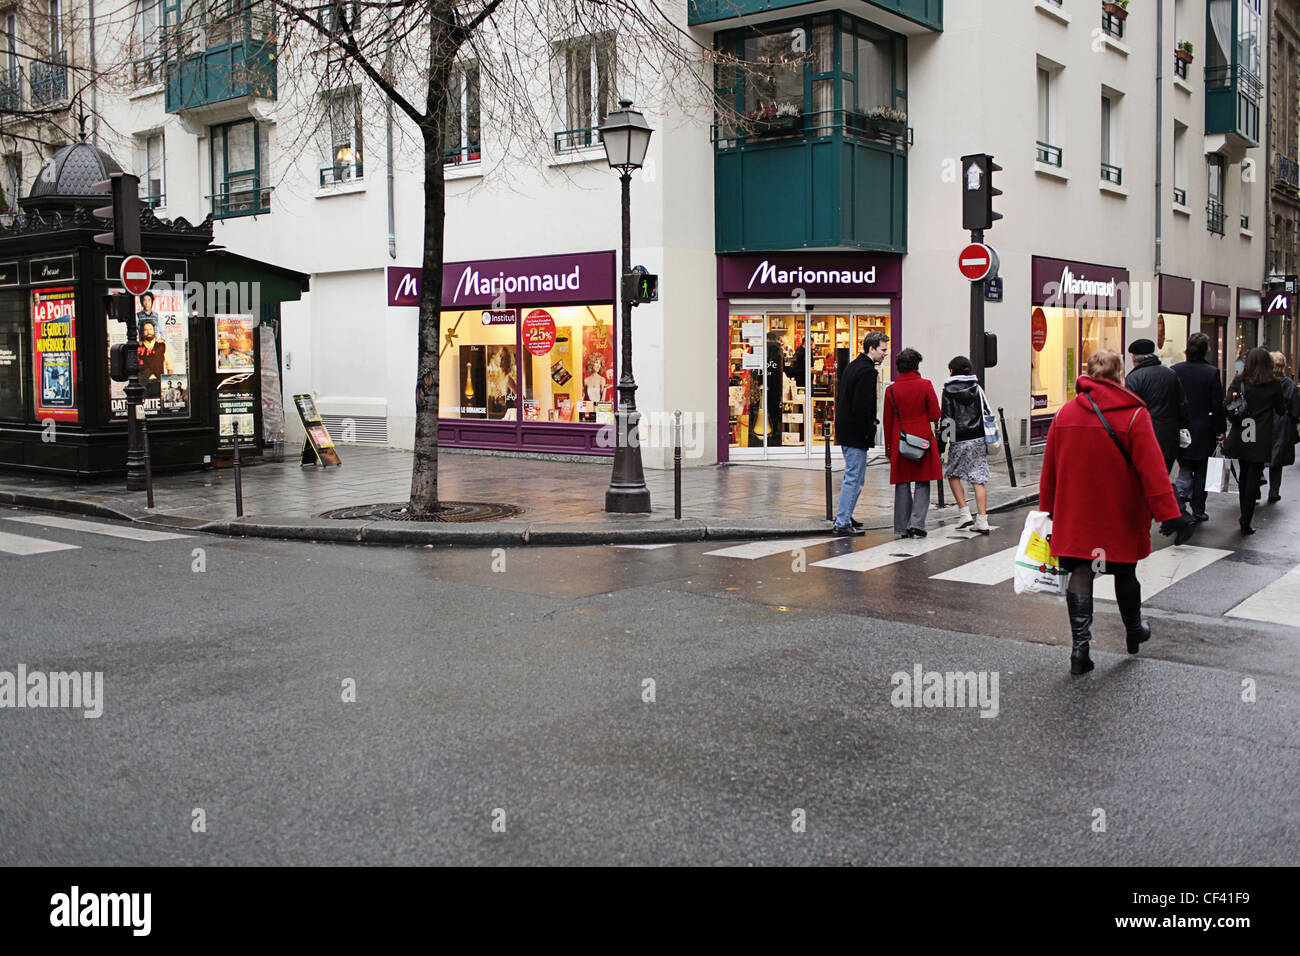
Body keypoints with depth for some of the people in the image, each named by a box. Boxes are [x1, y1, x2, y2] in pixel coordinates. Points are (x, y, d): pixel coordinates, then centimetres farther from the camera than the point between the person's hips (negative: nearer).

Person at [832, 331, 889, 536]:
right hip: (856, 433, -10)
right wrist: (874, 420, -9)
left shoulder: (852, 366, 13)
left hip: (845, 430, 10)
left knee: (853, 476, 20)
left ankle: (843, 516, 28)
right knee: (854, 478, -4)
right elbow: (861, 406, -25)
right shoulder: (867, 371, -17)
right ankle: (842, 523, -1)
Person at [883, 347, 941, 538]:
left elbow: (888, 421, 5)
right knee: (922, 483, 5)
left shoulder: (891, 390, 1)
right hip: (923, 438, -2)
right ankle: (916, 524, -5)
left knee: (902, 484, 7)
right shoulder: (925, 385, -5)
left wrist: (888, 448, 12)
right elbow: (935, 415, -4)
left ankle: (902, 528, 8)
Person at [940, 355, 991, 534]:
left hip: (959, 441, -3)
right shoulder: (977, 388, 6)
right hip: (979, 439, 3)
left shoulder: (948, 391, -4)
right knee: (979, 479, 2)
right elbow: (985, 414, 9)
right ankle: (982, 520, -1)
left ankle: (964, 513, 8)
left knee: (952, 474, 16)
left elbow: (946, 419, -6)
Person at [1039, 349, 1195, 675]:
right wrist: (1170, 514, -14)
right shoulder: (1135, 415, -11)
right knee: (1125, 571, 16)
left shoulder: (1065, 413, -1)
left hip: (1075, 513, 2)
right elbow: (1153, 470, -15)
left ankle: (1080, 643, -9)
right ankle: (1134, 630, 37)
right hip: (1120, 515, -1)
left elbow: (1049, 467, 5)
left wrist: (1047, 509, 15)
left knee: (1080, 572, 4)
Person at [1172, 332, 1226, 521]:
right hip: (1203, 431, -2)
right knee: (1201, 471, 9)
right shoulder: (1212, 373, -11)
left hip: (1180, 429, 2)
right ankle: (1198, 509, 15)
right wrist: (1220, 430, 0)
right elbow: (1218, 405, -9)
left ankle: (1179, 493, -13)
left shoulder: (1175, 370, -4)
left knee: (1185, 467, 13)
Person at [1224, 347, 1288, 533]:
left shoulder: (1239, 382, -1)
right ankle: (1246, 520, -9)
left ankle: (1244, 516, 23)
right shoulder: (1274, 385, -3)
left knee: (1243, 474, 16)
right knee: (1254, 476, -2)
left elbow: (1227, 405, -8)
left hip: (1240, 437, 2)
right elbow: (1281, 410, 7)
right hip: (1261, 439, -2)